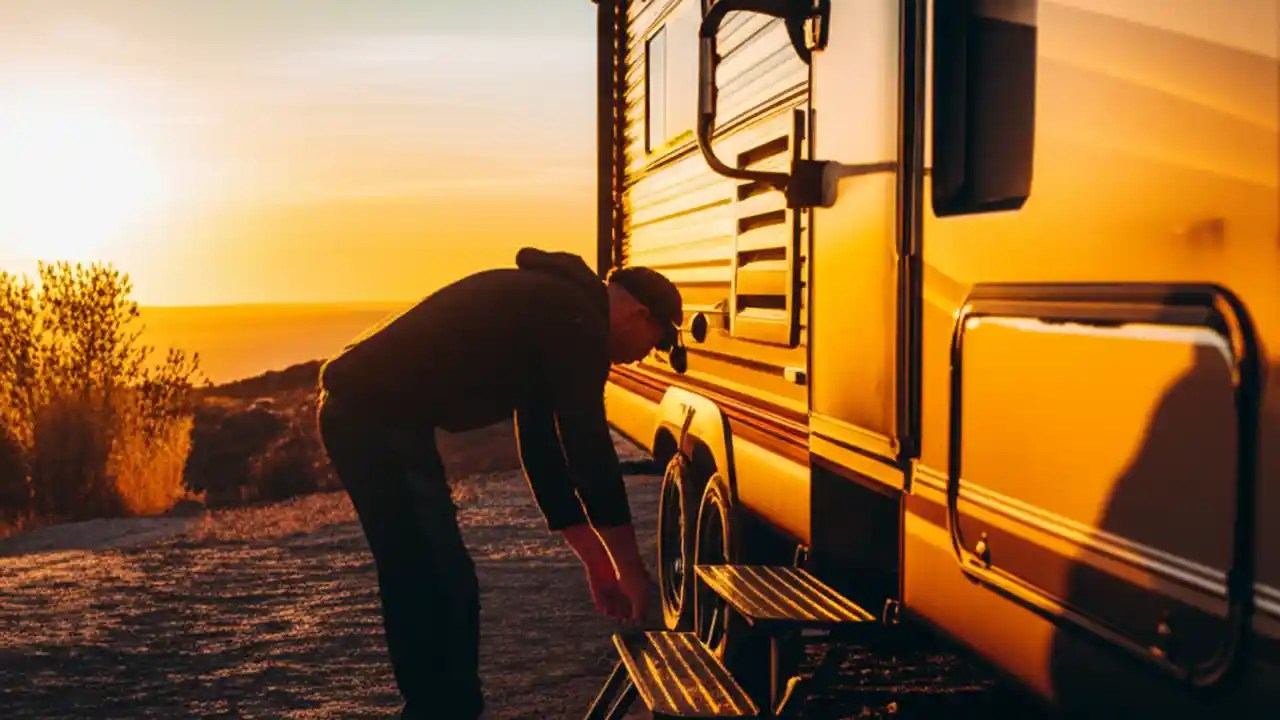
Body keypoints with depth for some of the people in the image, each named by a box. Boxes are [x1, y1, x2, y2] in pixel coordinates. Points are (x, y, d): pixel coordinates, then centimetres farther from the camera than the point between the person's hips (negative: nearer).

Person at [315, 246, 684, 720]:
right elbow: (590, 451, -12)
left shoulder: (546, 308, 21)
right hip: (381, 418, -11)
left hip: (356, 409, 11)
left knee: (416, 587, 19)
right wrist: (631, 568, -2)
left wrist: (597, 564, 23)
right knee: (447, 592, -5)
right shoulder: (574, 319, -9)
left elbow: (543, 450, 23)